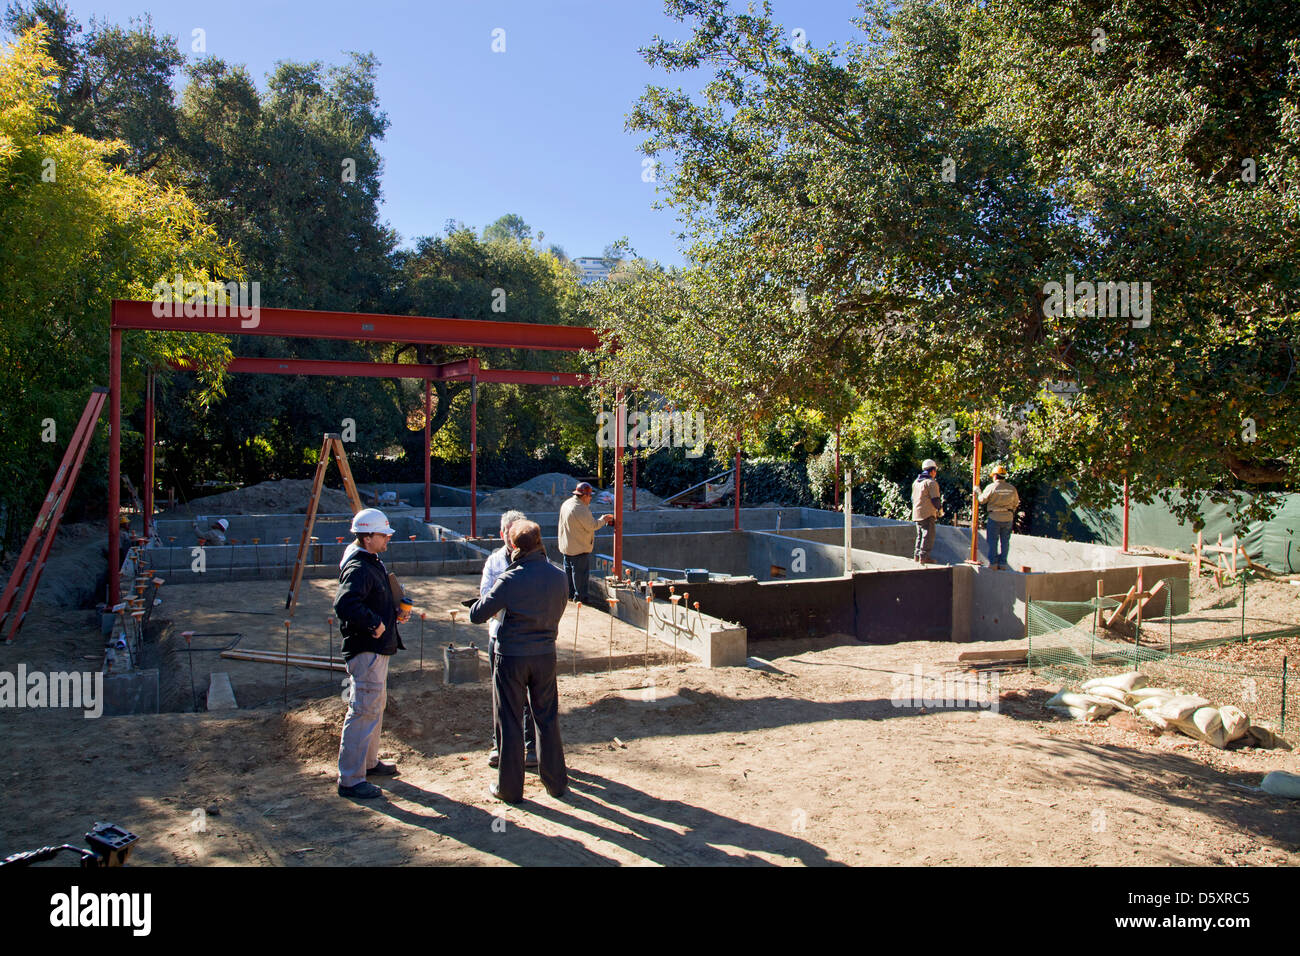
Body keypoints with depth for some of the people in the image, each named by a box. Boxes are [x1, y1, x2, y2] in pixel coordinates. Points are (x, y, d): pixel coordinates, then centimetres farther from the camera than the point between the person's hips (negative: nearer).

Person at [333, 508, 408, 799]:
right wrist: (375, 623, -27)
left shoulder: (374, 563, 13)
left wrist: (395, 613, 9)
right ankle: (350, 780, -1)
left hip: (379, 648, 11)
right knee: (364, 711, -8)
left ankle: (369, 762, 38)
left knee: (376, 705, 22)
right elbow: (344, 605, -35)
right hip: (366, 651, -11)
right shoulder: (358, 568, -20)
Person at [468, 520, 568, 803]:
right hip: (545, 655, 4)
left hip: (511, 656, -4)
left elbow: (477, 615, -15)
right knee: (548, 718, 16)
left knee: (510, 722, 8)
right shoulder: (558, 576, -4)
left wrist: (486, 598, 4)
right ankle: (555, 782, 26)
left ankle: (509, 788, 18)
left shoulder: (510, 580, -19)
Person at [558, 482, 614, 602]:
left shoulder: (566, 504, 7)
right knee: (580, 572, 0)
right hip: (580, 548, -9)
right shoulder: (580, 509, -24)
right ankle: (580, 596, 6)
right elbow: (592, 526, -20)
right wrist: (603, 519, -5)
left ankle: (570, 594, 25)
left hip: (566, 547, 9)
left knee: (569, 570, 17)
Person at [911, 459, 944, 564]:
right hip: (927, 514, -8)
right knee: (928, 536, -6)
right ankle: (923, 557, -9)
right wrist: (940, 510, 2)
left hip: (916, 514, 8)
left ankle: (917, 555, 18)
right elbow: (935, 500, -13)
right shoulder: (931, 483, -11)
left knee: (920, 535, 16)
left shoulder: (916, 482, 15)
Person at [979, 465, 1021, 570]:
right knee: (1005, 541, 9)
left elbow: (982, 500, -1)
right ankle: (1003, 563, 9)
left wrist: (979, 492, 17)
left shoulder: (991, 487, -8)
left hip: (994, 517, -3)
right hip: (1008, 518, 3)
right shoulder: (1012, 488, 3)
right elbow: (1016, 503, 13)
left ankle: (993, 562, 3)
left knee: (993, 541, 4)